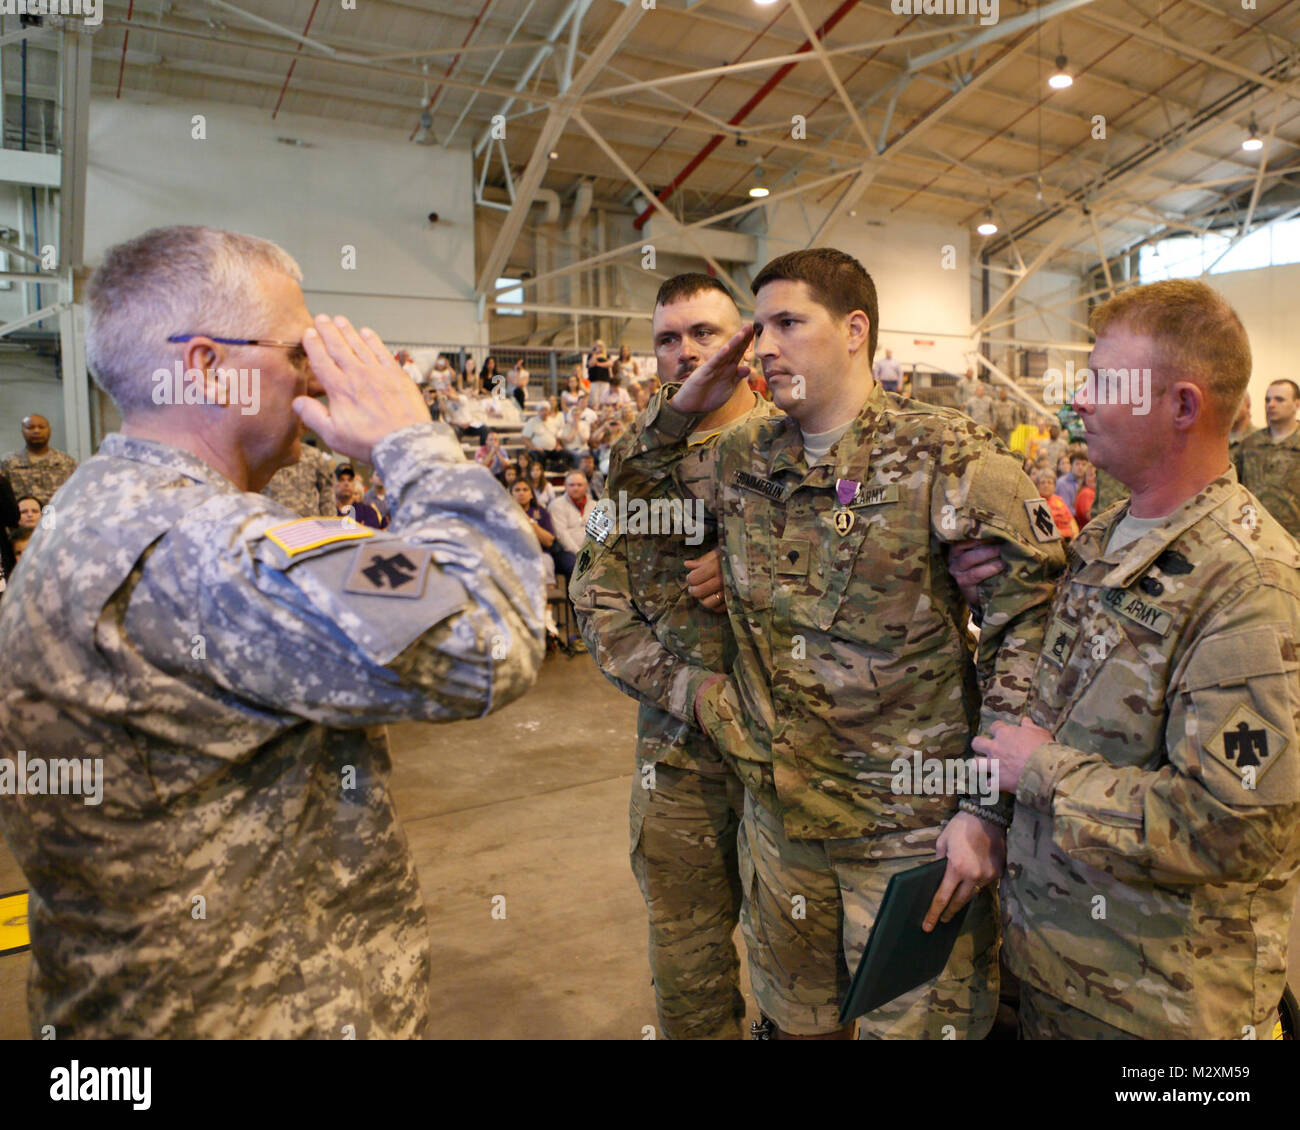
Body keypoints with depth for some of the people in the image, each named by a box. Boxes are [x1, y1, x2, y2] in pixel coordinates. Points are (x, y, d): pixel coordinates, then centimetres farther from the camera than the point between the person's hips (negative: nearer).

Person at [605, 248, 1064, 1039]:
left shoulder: (948, 458, -13)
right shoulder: (743, 460, 4)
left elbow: (1029, 624, -13)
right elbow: (630, 491, 18)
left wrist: (986, 805, -15)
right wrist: (686, 404, 0)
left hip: (911, 825, -4)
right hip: (777, 809, 5)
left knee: (912, 1018, 13)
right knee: (798, 1017, 22)